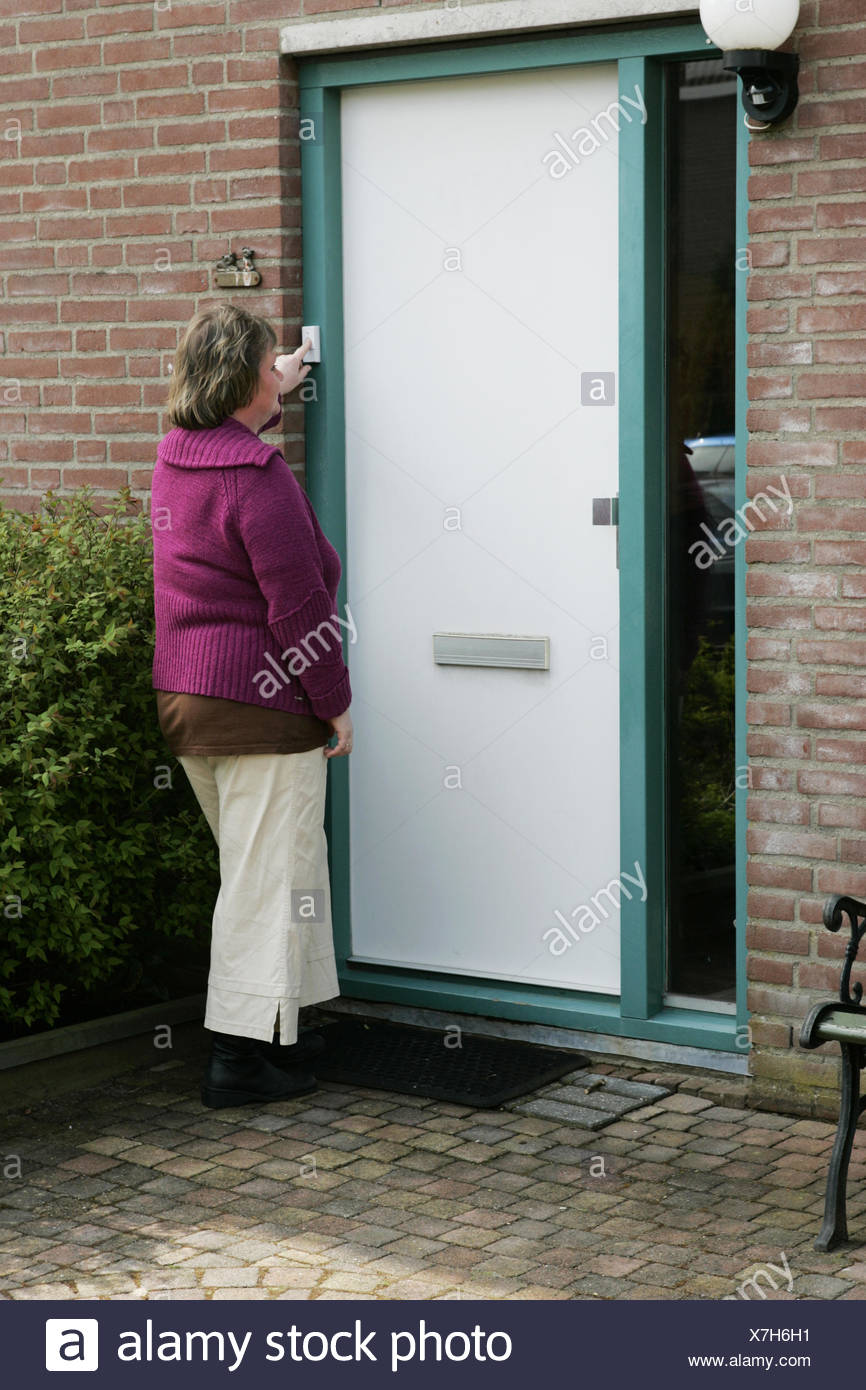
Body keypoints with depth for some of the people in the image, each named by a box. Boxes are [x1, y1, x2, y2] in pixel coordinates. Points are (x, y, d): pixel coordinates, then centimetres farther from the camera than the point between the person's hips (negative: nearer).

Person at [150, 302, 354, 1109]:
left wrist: (277, 393, 50)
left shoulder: (176, 457, 9)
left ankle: (272, 1031, 28)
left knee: (252, 868, 20)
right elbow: (298, 606, -18)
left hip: (184, 701, 9)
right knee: (266, 876, -2)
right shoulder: (258, 475, -17)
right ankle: (240, 1055, 1)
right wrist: (335, 703, -10)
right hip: (259, 707, -9)